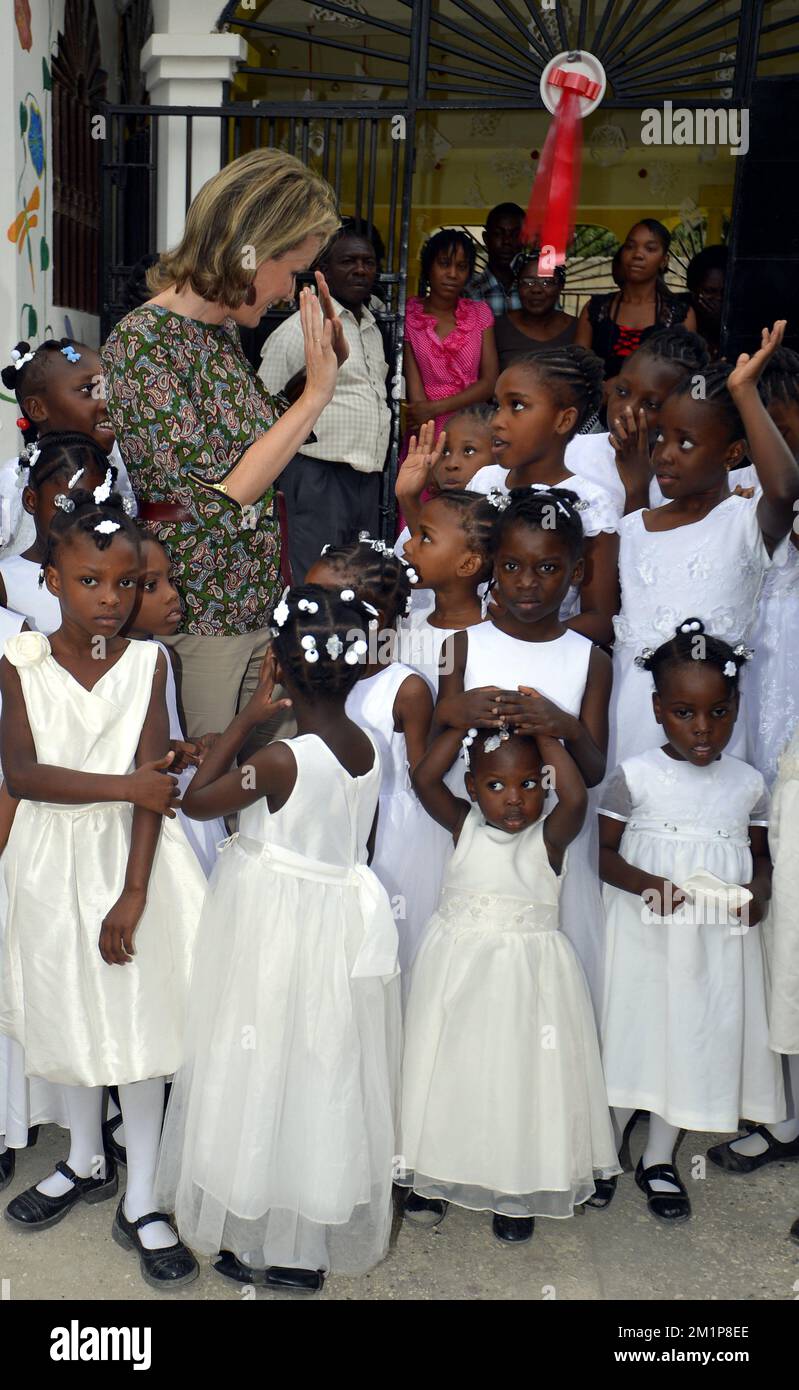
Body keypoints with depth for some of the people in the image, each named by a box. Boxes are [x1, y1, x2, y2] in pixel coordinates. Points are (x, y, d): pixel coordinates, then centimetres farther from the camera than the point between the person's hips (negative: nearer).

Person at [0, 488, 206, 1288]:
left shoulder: (146, 662, -6)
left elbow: (155, 784, -11)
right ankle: (87, 1163, 40)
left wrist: (134, 893, -17)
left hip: (129, 860, -1)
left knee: (139, 1025, 4)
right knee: (70, 1018, 16)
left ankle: (139, 1204, 18)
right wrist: (127, 785, -21)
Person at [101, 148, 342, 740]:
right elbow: (215, 504, -24)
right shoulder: (141, 344, -19)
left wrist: (325, 368, 4)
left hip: (258, 602, 8)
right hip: (196, 620, -8)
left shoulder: (223, 330, 6)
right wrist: (315, 395, -20)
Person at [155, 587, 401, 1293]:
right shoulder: (369, 747, -4)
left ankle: (280, 1249, 23)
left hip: (276, 931, -6)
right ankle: (325, 1228, 36)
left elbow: (196, 800, -11)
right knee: (327, 1078, 20)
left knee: (271, 1076, 10)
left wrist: (248, 715, -10)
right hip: (346, 923, 7)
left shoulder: (281, 759, -24)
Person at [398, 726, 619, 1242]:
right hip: (458, 968, 2)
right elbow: (425, 779, -13)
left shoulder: (549, 837, -8)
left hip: (527, 975, -2)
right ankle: (435, 1178, 31)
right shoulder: (465, 826, -2)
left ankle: (518, 1191, 24)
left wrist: (545, 733, -21)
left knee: (521, 1075, 6)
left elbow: (576, 798, -28)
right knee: (451, 1067, 12)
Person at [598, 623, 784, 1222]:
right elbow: (605, 851, -5)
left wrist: (758, 894, -10)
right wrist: (645, 885, -22)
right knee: (632, 1031, 5)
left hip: (720, 935, 3)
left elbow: (760, 854, 11)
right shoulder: (635, 776, -7)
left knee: (698, 1036, 10)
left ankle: (659, 1161, 28)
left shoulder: (748, 783, 2)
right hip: (646, 932, -3)